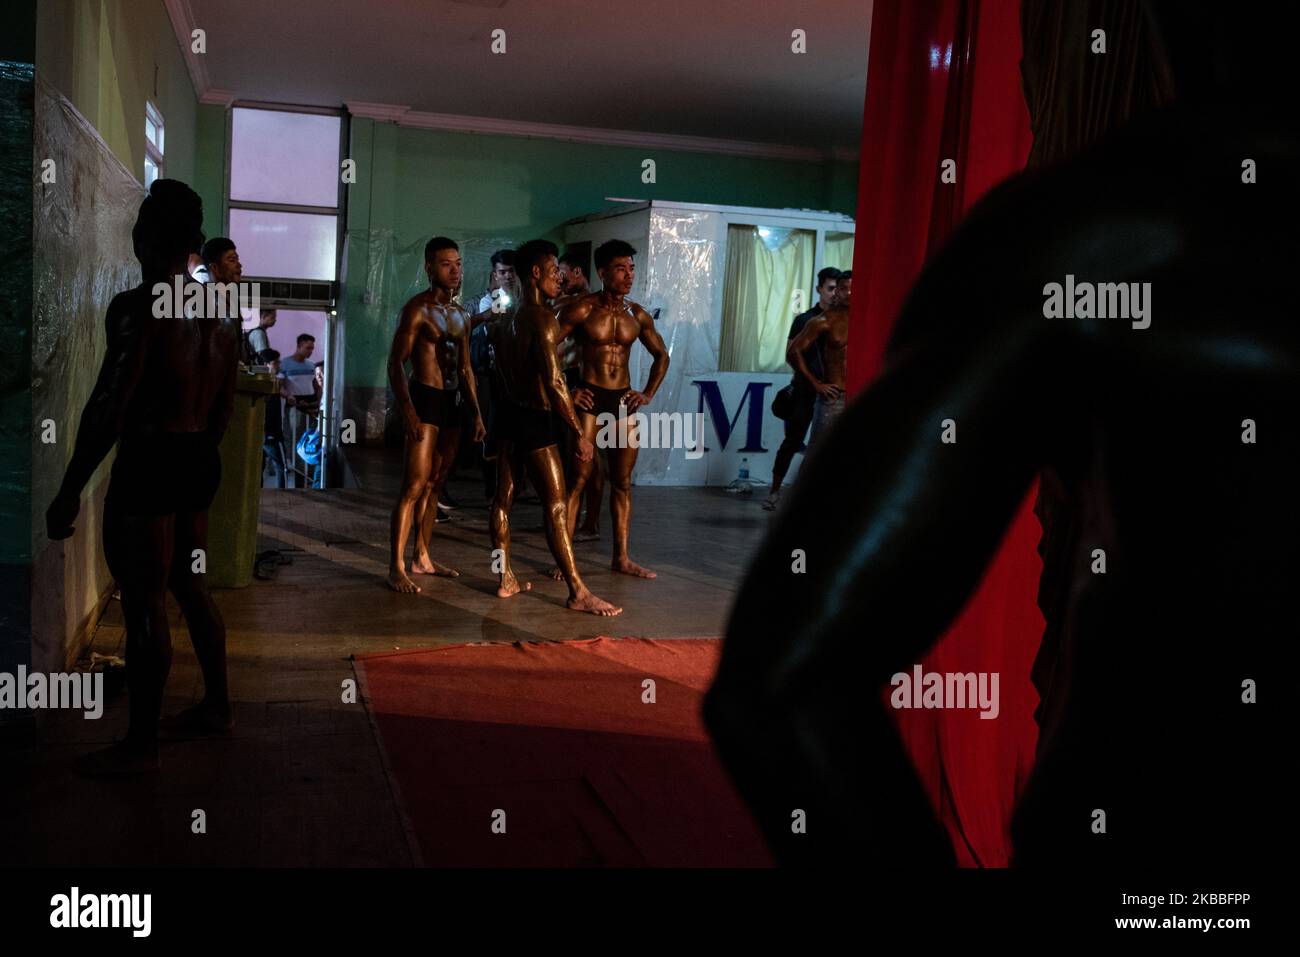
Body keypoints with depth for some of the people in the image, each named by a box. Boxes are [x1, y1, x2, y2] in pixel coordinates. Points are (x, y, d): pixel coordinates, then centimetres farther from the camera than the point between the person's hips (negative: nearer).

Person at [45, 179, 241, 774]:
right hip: (199, 462, 8)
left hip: (148, 466, -8)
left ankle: (140, 746, 10)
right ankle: (216, 707, 32)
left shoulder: (139, 305, -15)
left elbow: (109, 407, -20)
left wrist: (69, 492, -15)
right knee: (190, 587, 20)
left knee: (144, 607, 0)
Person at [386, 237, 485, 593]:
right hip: (424, 400, -8)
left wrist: (477, 413, 15)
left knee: (434, 484, 11)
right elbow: (396, 363, -12)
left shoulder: (461, 314, 16)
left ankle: (423, 558, 20)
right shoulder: (417, 309, -7)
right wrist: (408, 412, -22)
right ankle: (396, 568, -9)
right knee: (414, 486, -11)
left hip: (451, 402, 8)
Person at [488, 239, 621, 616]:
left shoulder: (505, 321, 12)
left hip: (508, 413, 9)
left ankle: (506, 578, 18)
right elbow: (553, 381, -23)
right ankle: (578, 592, -4)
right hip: (535, 419, -9)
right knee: (556, 504, -7)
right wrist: (579, 433, -19)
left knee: (504, 496, 11)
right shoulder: (542, 319, -16)